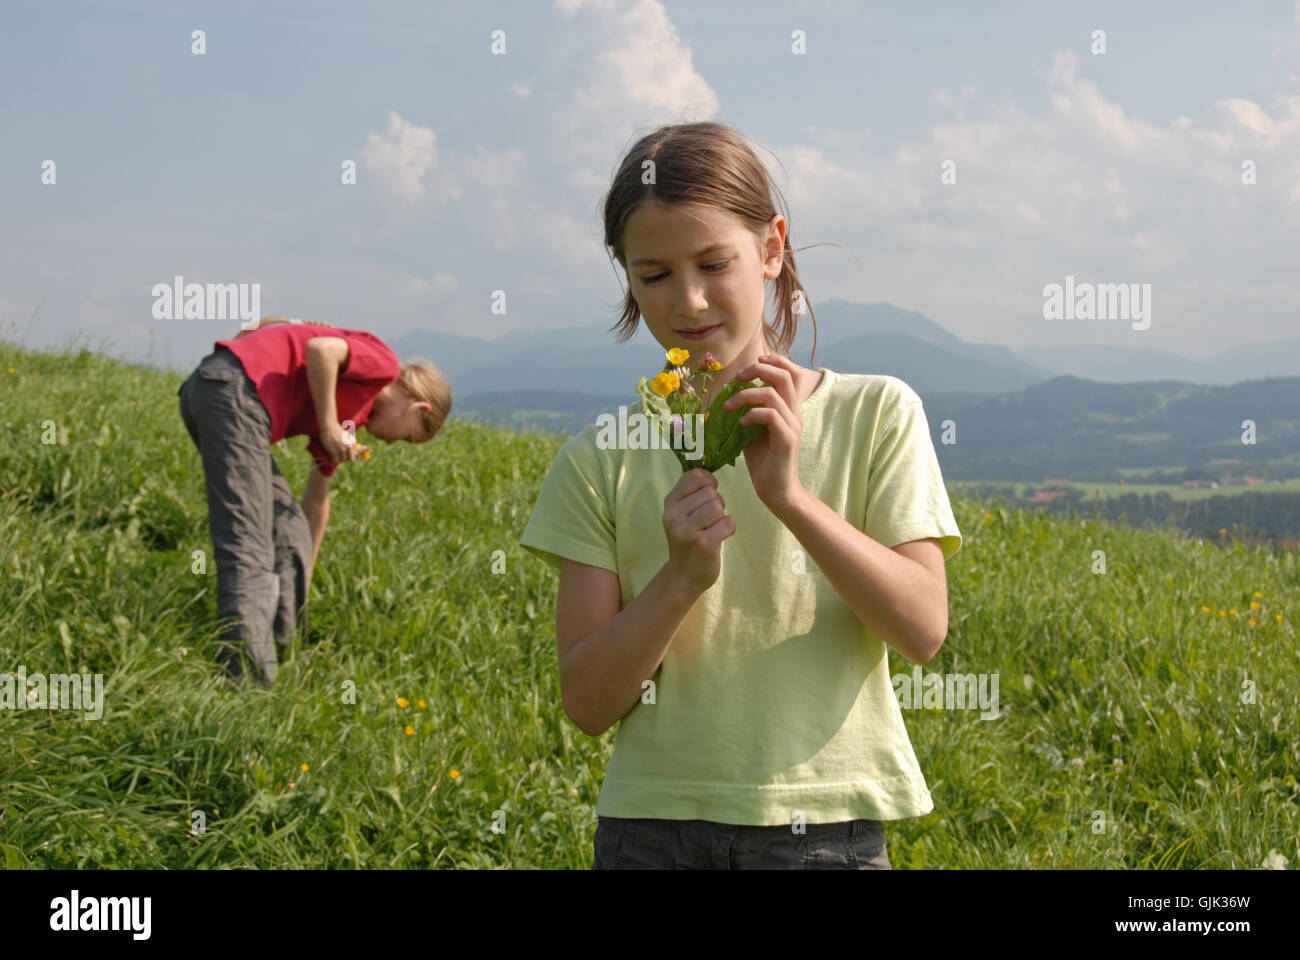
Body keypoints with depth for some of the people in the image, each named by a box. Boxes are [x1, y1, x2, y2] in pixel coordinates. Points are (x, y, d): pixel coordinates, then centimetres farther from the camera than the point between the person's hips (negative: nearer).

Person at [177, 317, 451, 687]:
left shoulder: (348, 411, 29)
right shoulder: (384, 362, 4)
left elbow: (317, 499, 36)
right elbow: (320, 348, -17)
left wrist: (302, 587, 40)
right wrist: (329, 426, -7)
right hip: (234, 389, -10)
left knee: (290, 533, 15)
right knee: (247, 542, -13)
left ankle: (281, 650, 14)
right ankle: (252, 680, -17)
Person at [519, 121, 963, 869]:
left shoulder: (874, 415, 3)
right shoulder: (604, 460, 4)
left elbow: (924, 631, -6)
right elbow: (588, 704, 1)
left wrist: (790, 496, -16)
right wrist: (680, 579, -15)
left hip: (825, 826, -1)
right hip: (653, 826, 1)